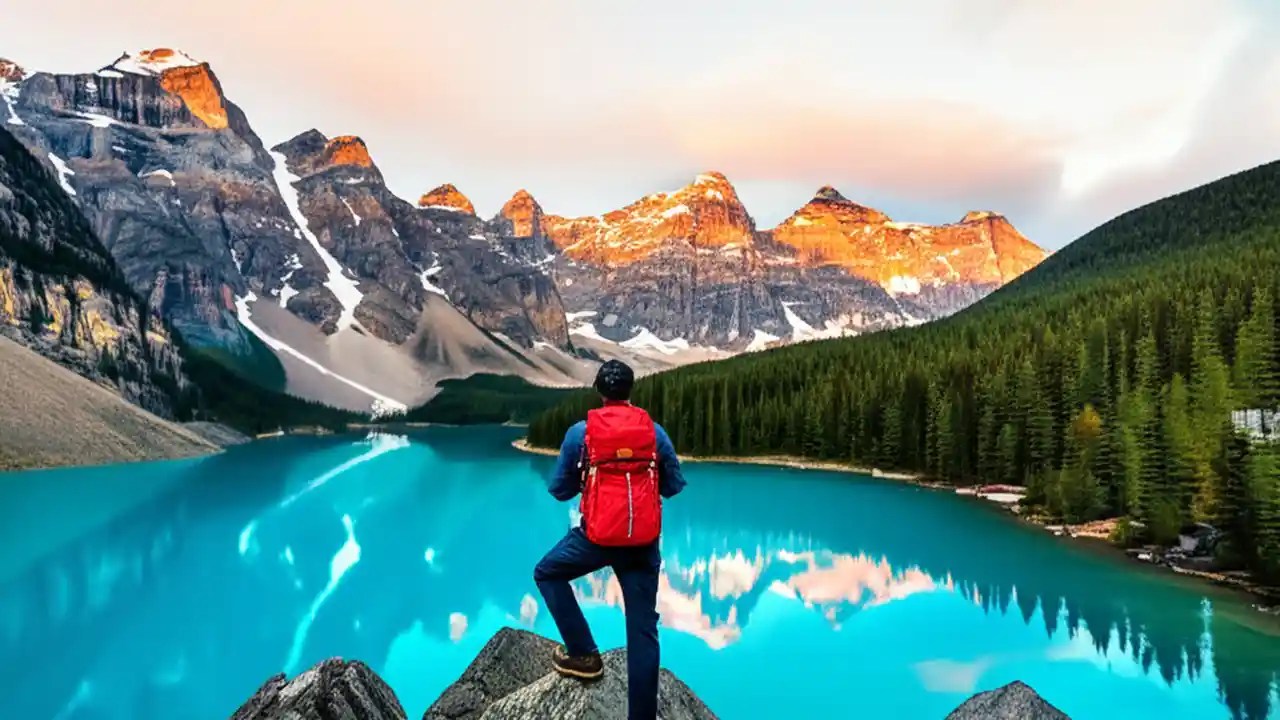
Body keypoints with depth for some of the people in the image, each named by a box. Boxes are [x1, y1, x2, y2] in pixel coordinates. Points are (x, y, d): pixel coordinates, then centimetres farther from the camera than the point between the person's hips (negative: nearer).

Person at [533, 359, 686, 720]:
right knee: (643, 630, 10)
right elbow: (674, 486, 11)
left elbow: (559, 490, 5)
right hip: (644, 541, 2)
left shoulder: (580, 432, -2)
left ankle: (583, 654, 20)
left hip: (596, 537, -2)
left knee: (547, 574, 25)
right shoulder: (655, 431, 2)